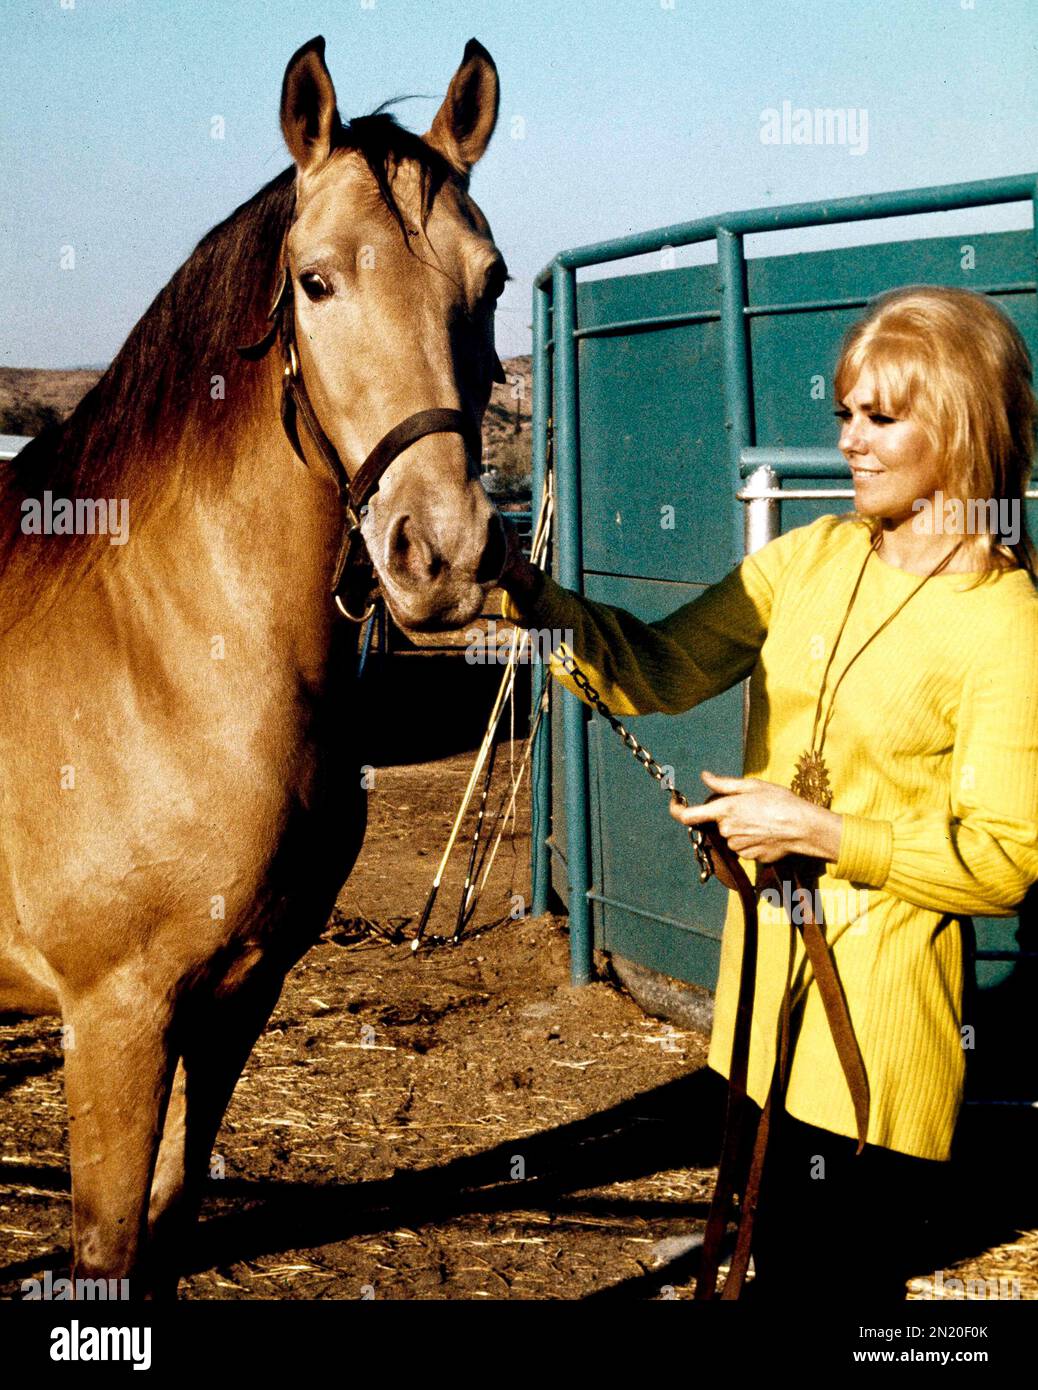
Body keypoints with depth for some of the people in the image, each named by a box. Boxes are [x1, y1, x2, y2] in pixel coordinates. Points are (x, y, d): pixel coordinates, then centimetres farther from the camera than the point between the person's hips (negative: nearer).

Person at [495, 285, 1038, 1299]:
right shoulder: (812, 557, 3)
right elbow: (659, 670, -2)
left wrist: (818, 830, -22)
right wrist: (531, 595, -18)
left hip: (879, 1000, -6)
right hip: (765, 967, 6)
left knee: (848, 1271, 7)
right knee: (772, 1260, 21)